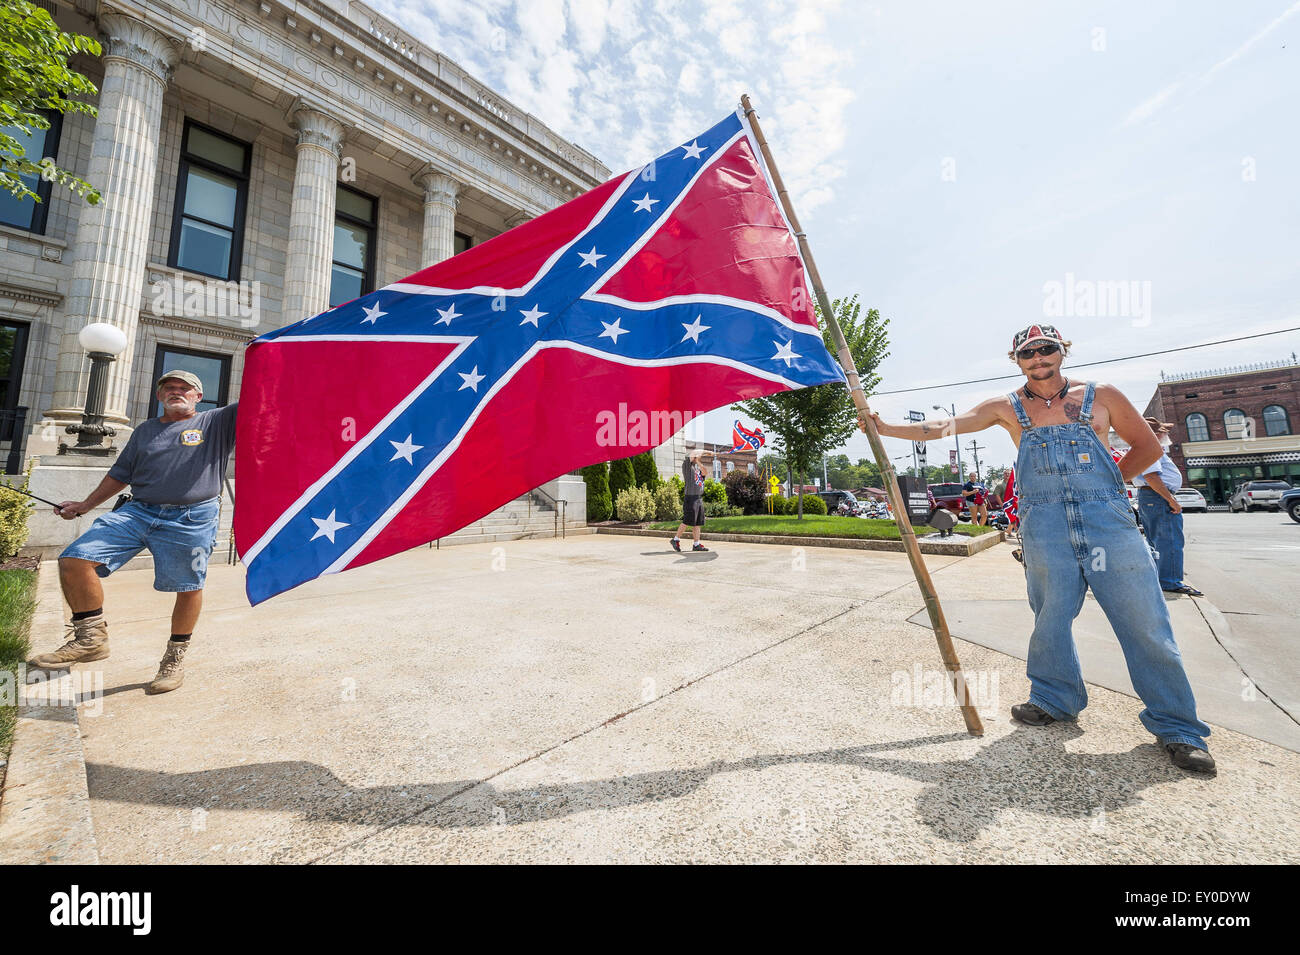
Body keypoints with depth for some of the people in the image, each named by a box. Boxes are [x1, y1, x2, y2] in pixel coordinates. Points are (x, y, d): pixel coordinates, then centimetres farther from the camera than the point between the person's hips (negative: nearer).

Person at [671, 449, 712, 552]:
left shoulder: (698, 467, 19)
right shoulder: (687, 465, -2)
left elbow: (704, 473, 1)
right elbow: (693, 454, -15)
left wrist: (699, 462, -9)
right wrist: (705, 451, -3)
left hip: (699, 498, 8)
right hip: (690, 498, -8)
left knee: (698, 523, 7)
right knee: (687, 521, -9)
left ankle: (696, 544, 11)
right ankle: (675, 539, 3)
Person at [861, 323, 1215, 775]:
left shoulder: (1100, 395, 10)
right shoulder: (1007, 407, 10)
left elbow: (1148, 446, 17)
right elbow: (943, 428, 2)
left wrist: (1105, 482, 4)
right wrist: (886, 428, -5)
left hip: (1107, 516, 0)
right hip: (1044, 523, 0)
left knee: (1143, 621, 1)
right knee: (1050, 615, 6)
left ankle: (1177, 728, 16)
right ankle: (1054, 699, 23)